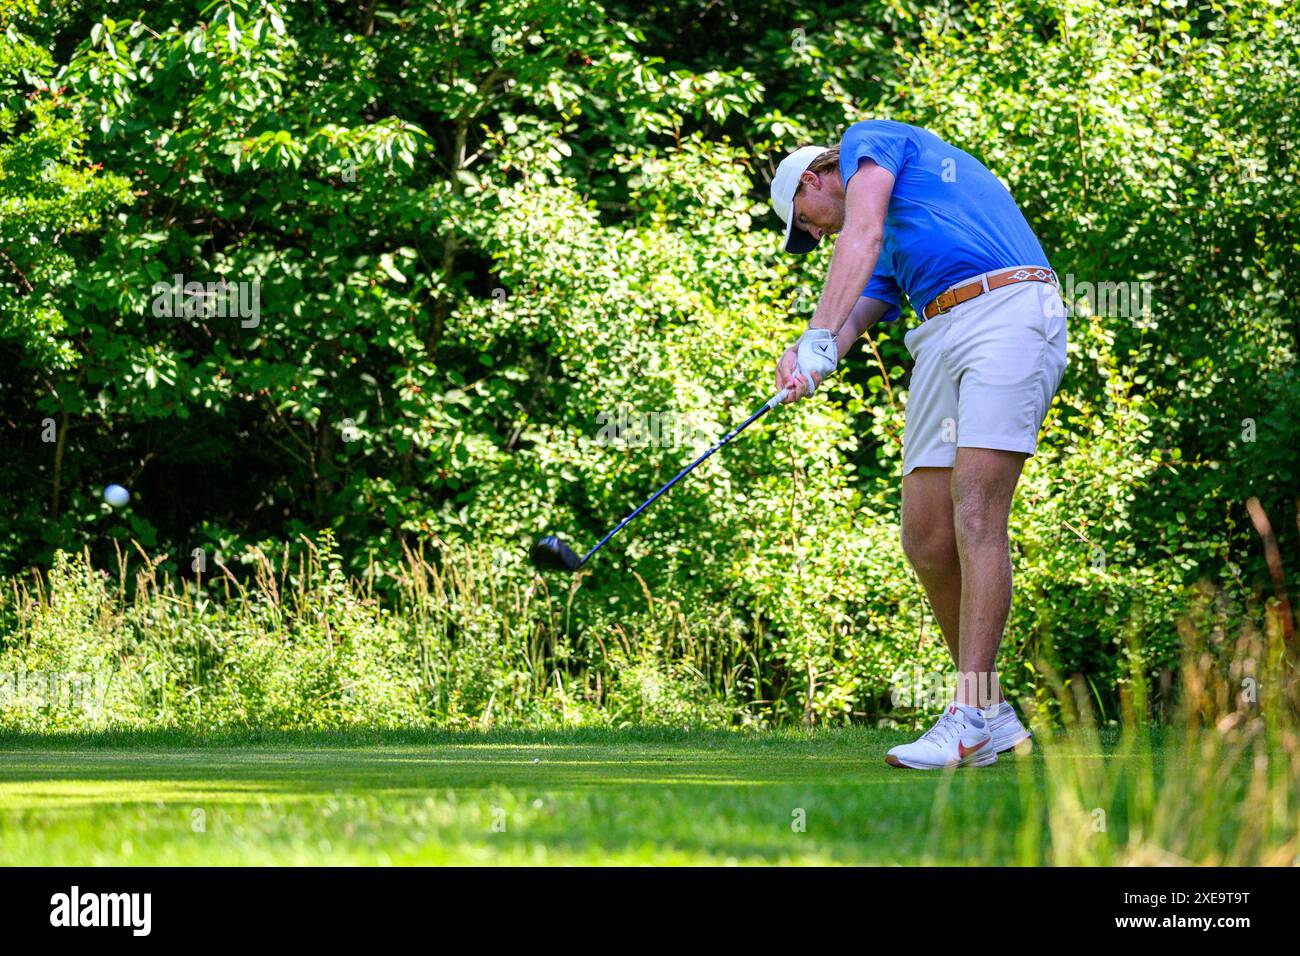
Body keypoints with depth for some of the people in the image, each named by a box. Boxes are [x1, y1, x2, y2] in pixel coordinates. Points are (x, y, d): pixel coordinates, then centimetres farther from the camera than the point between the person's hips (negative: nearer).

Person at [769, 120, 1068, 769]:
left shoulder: (869, 140, 12)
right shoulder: (890, 251, 34)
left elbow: (864, 235, -7)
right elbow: (860, 311, 15)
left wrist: (819, 336, -17)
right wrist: (806, 362, -8)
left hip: (1008, 312, -9)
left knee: (976, 514, -17)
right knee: (925, 537, 1)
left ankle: (971, 714, -21)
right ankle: (993, 717, 7)